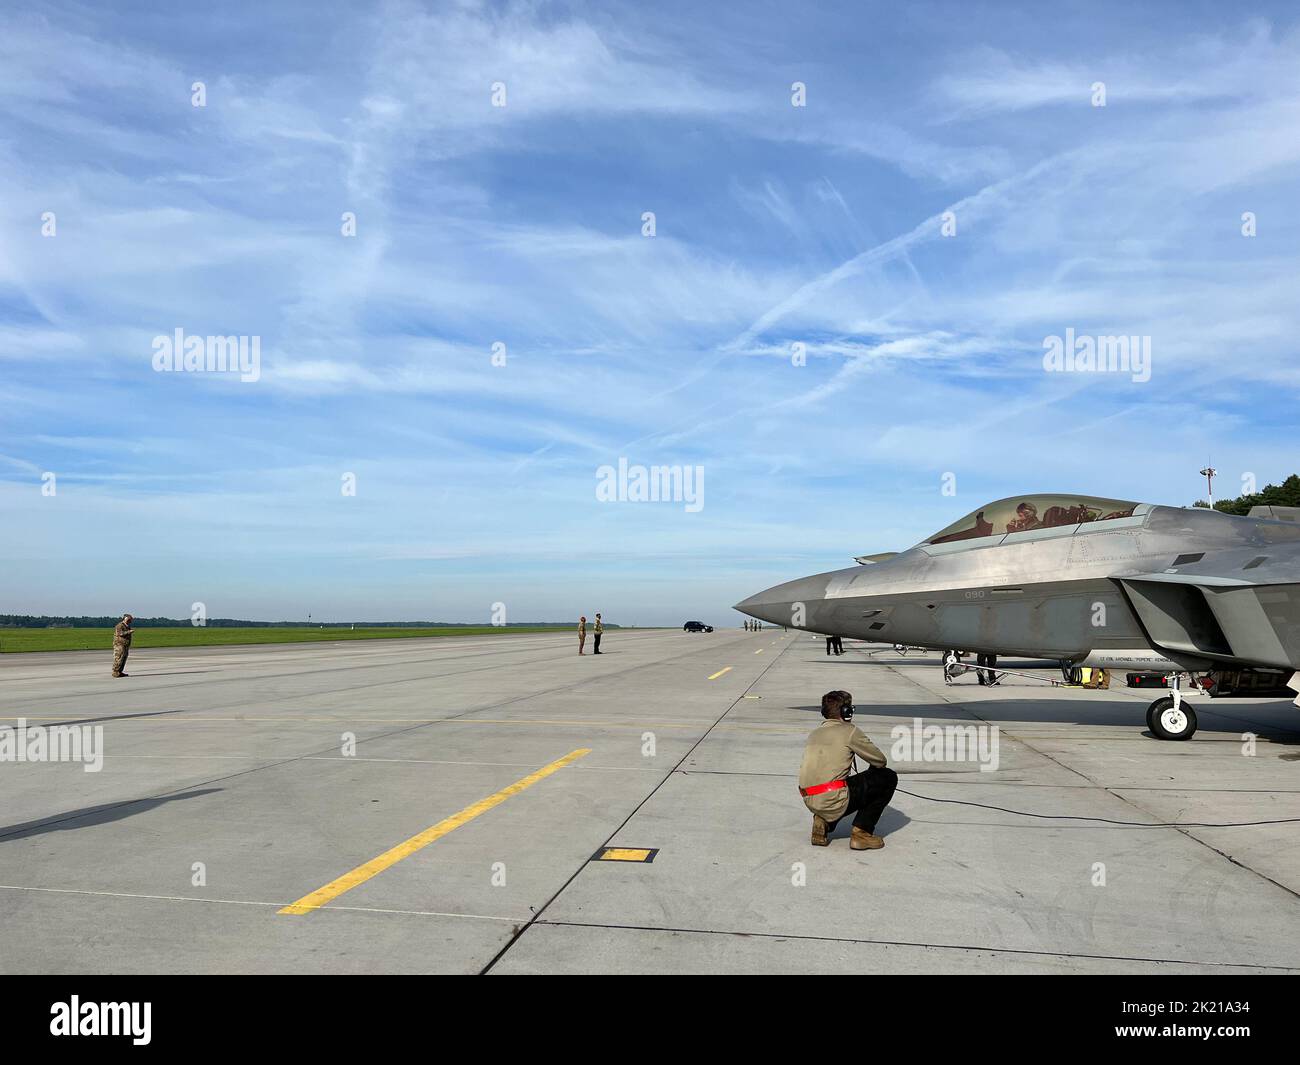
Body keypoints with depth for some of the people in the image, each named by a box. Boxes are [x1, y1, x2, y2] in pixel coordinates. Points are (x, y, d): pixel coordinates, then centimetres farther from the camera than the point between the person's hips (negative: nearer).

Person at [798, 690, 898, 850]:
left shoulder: (815, 733, 20)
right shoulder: (850, 730, 0)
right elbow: (880, 761, 6)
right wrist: (871, 775, 30)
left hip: (809, 801, 8)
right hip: (832, 800, -7)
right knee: (888, 777, 6)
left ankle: (824, 822, 14)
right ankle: (862, 833, 5)